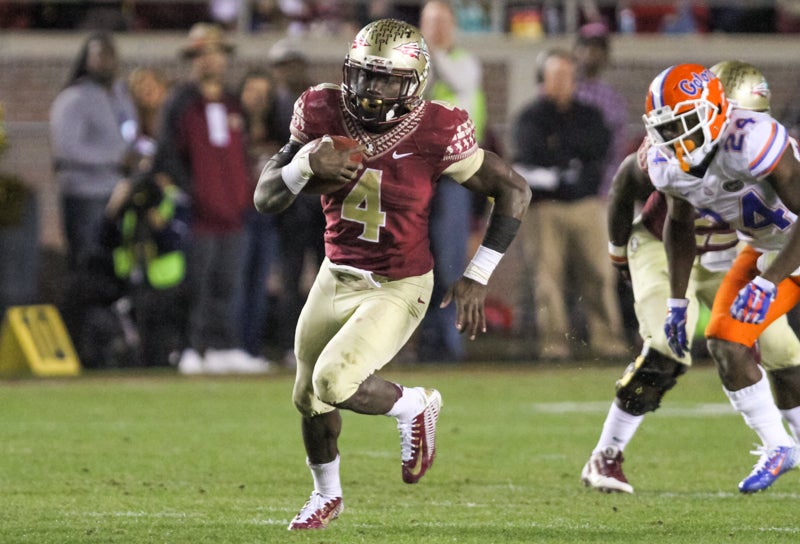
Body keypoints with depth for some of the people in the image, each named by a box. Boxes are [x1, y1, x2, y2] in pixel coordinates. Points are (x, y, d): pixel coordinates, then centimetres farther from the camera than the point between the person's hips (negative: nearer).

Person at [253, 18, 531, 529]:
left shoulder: (434, 134, -23)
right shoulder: (325, 116, -13)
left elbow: (514, 190, -13)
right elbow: (266, 199, -8)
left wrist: (477, 277, -13)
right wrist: (304, 165, -30)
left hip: (398, 289, -5)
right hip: (337, 277, 5)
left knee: (334, 383, -23)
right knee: (309, 399, 18)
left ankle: (413, 408, 10)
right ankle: (327, 494, 48)